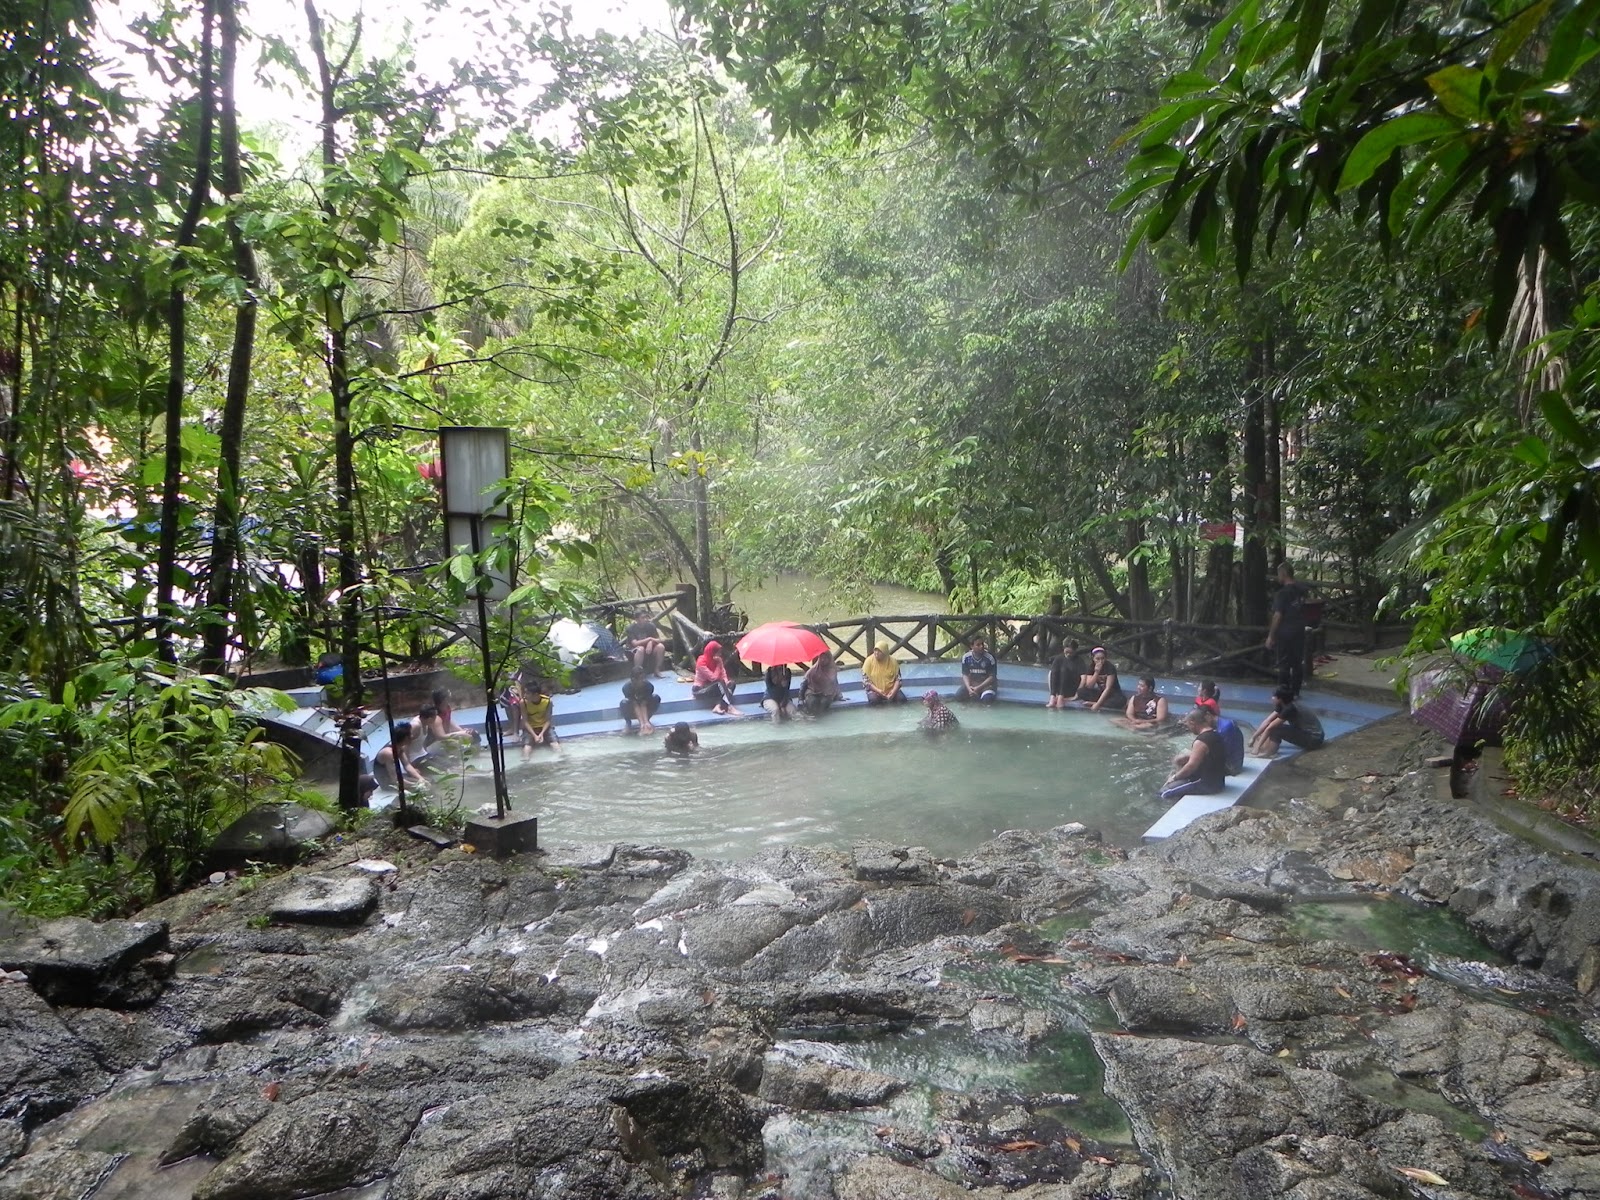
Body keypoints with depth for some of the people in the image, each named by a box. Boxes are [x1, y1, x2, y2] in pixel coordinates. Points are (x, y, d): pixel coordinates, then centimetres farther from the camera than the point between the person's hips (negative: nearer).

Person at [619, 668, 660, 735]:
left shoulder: (648, 685, -25)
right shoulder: (627, 687, -30)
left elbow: (643, 705, -26)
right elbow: (635, 705, -32)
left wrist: (646, 722, -36)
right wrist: (642, 723, -39)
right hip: (632, 711, -2)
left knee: (656, 698, -25)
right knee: (624, 703, -35)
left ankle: (646, 720, -5)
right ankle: (628, 722, -7)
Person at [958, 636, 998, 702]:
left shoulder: (989, 658, -16)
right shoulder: (966, 657, -8)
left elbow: (992, 677, -12)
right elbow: (965, 675, -2)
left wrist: (979, 688, -22)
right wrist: (968, 688, -21)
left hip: (987, 683, -3)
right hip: (971, 683, 3)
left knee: (988, 699, -33)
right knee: (958, 695, -22)